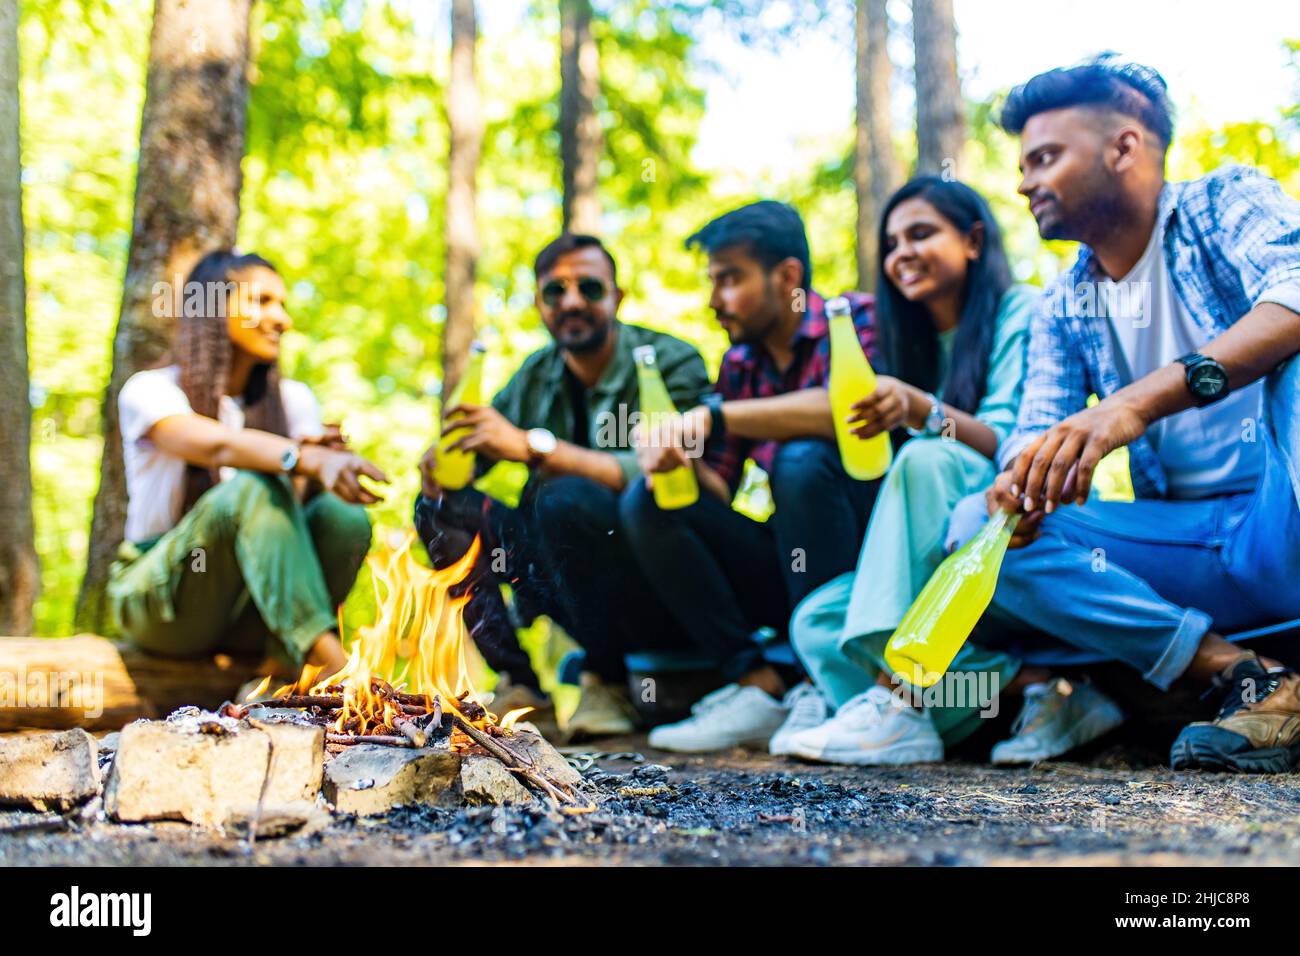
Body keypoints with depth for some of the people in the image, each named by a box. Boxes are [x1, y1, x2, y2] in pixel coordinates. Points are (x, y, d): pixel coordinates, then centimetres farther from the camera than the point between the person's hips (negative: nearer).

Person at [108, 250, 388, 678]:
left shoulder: (293, 399, 10)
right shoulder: (150, 391, -6)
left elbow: (306, 498, -6)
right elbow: (217, 446, -29)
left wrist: (322, 465, -30)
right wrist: (307, 460, -47)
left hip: (249, 609, 4)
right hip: (160, 598, -4)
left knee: (344, 517, -25)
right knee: (254, 487, -33)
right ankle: (331, 662, -44)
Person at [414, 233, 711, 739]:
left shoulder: (673, 364, -10)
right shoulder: (537, 375, 9)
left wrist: (533, 446, -28)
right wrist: (439, 459, -14)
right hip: (565, 589, 6)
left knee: (568, 498, -32)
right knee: (441, 507, -6)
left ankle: (604, 685, -16)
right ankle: (525, 682, -7)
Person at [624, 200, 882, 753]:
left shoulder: (850, 319, -7)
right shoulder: (739, 362, 11)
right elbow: (721, 493, 7)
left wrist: (714, 416, -30)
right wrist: (682, 460, -16)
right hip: (780, 566, 6)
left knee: (802, 459, -32)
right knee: (646, 504, -8)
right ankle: (758, 688, -14)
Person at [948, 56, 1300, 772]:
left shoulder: (1227, 203, -3)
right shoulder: (1063, 310, 13)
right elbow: (1035, 435, 5)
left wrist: (1143, 398, -38)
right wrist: (1020, 483, -21)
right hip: (1197, 548, 5)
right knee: (978, 529, -12)